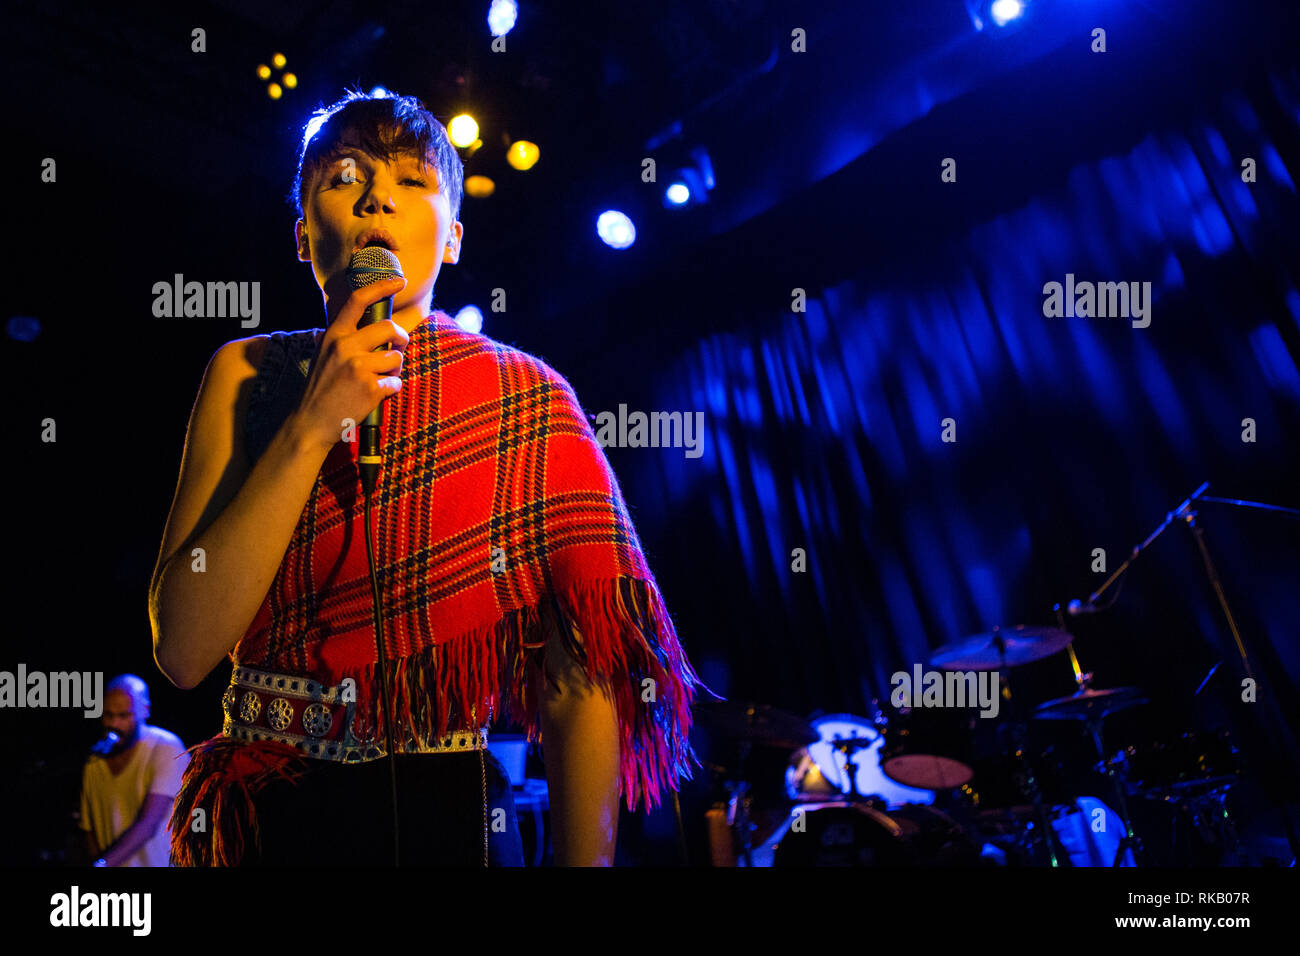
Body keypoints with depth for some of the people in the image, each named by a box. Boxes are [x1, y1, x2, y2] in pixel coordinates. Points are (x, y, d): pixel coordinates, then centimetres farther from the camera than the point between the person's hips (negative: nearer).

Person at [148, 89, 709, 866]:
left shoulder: (526, 399, -7)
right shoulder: (248, 376, -1)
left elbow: (579, 681, -11)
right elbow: (183, 649, -10)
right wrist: (314, 425, -18)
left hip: (452, 814, -2)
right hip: (264, 818, 2)